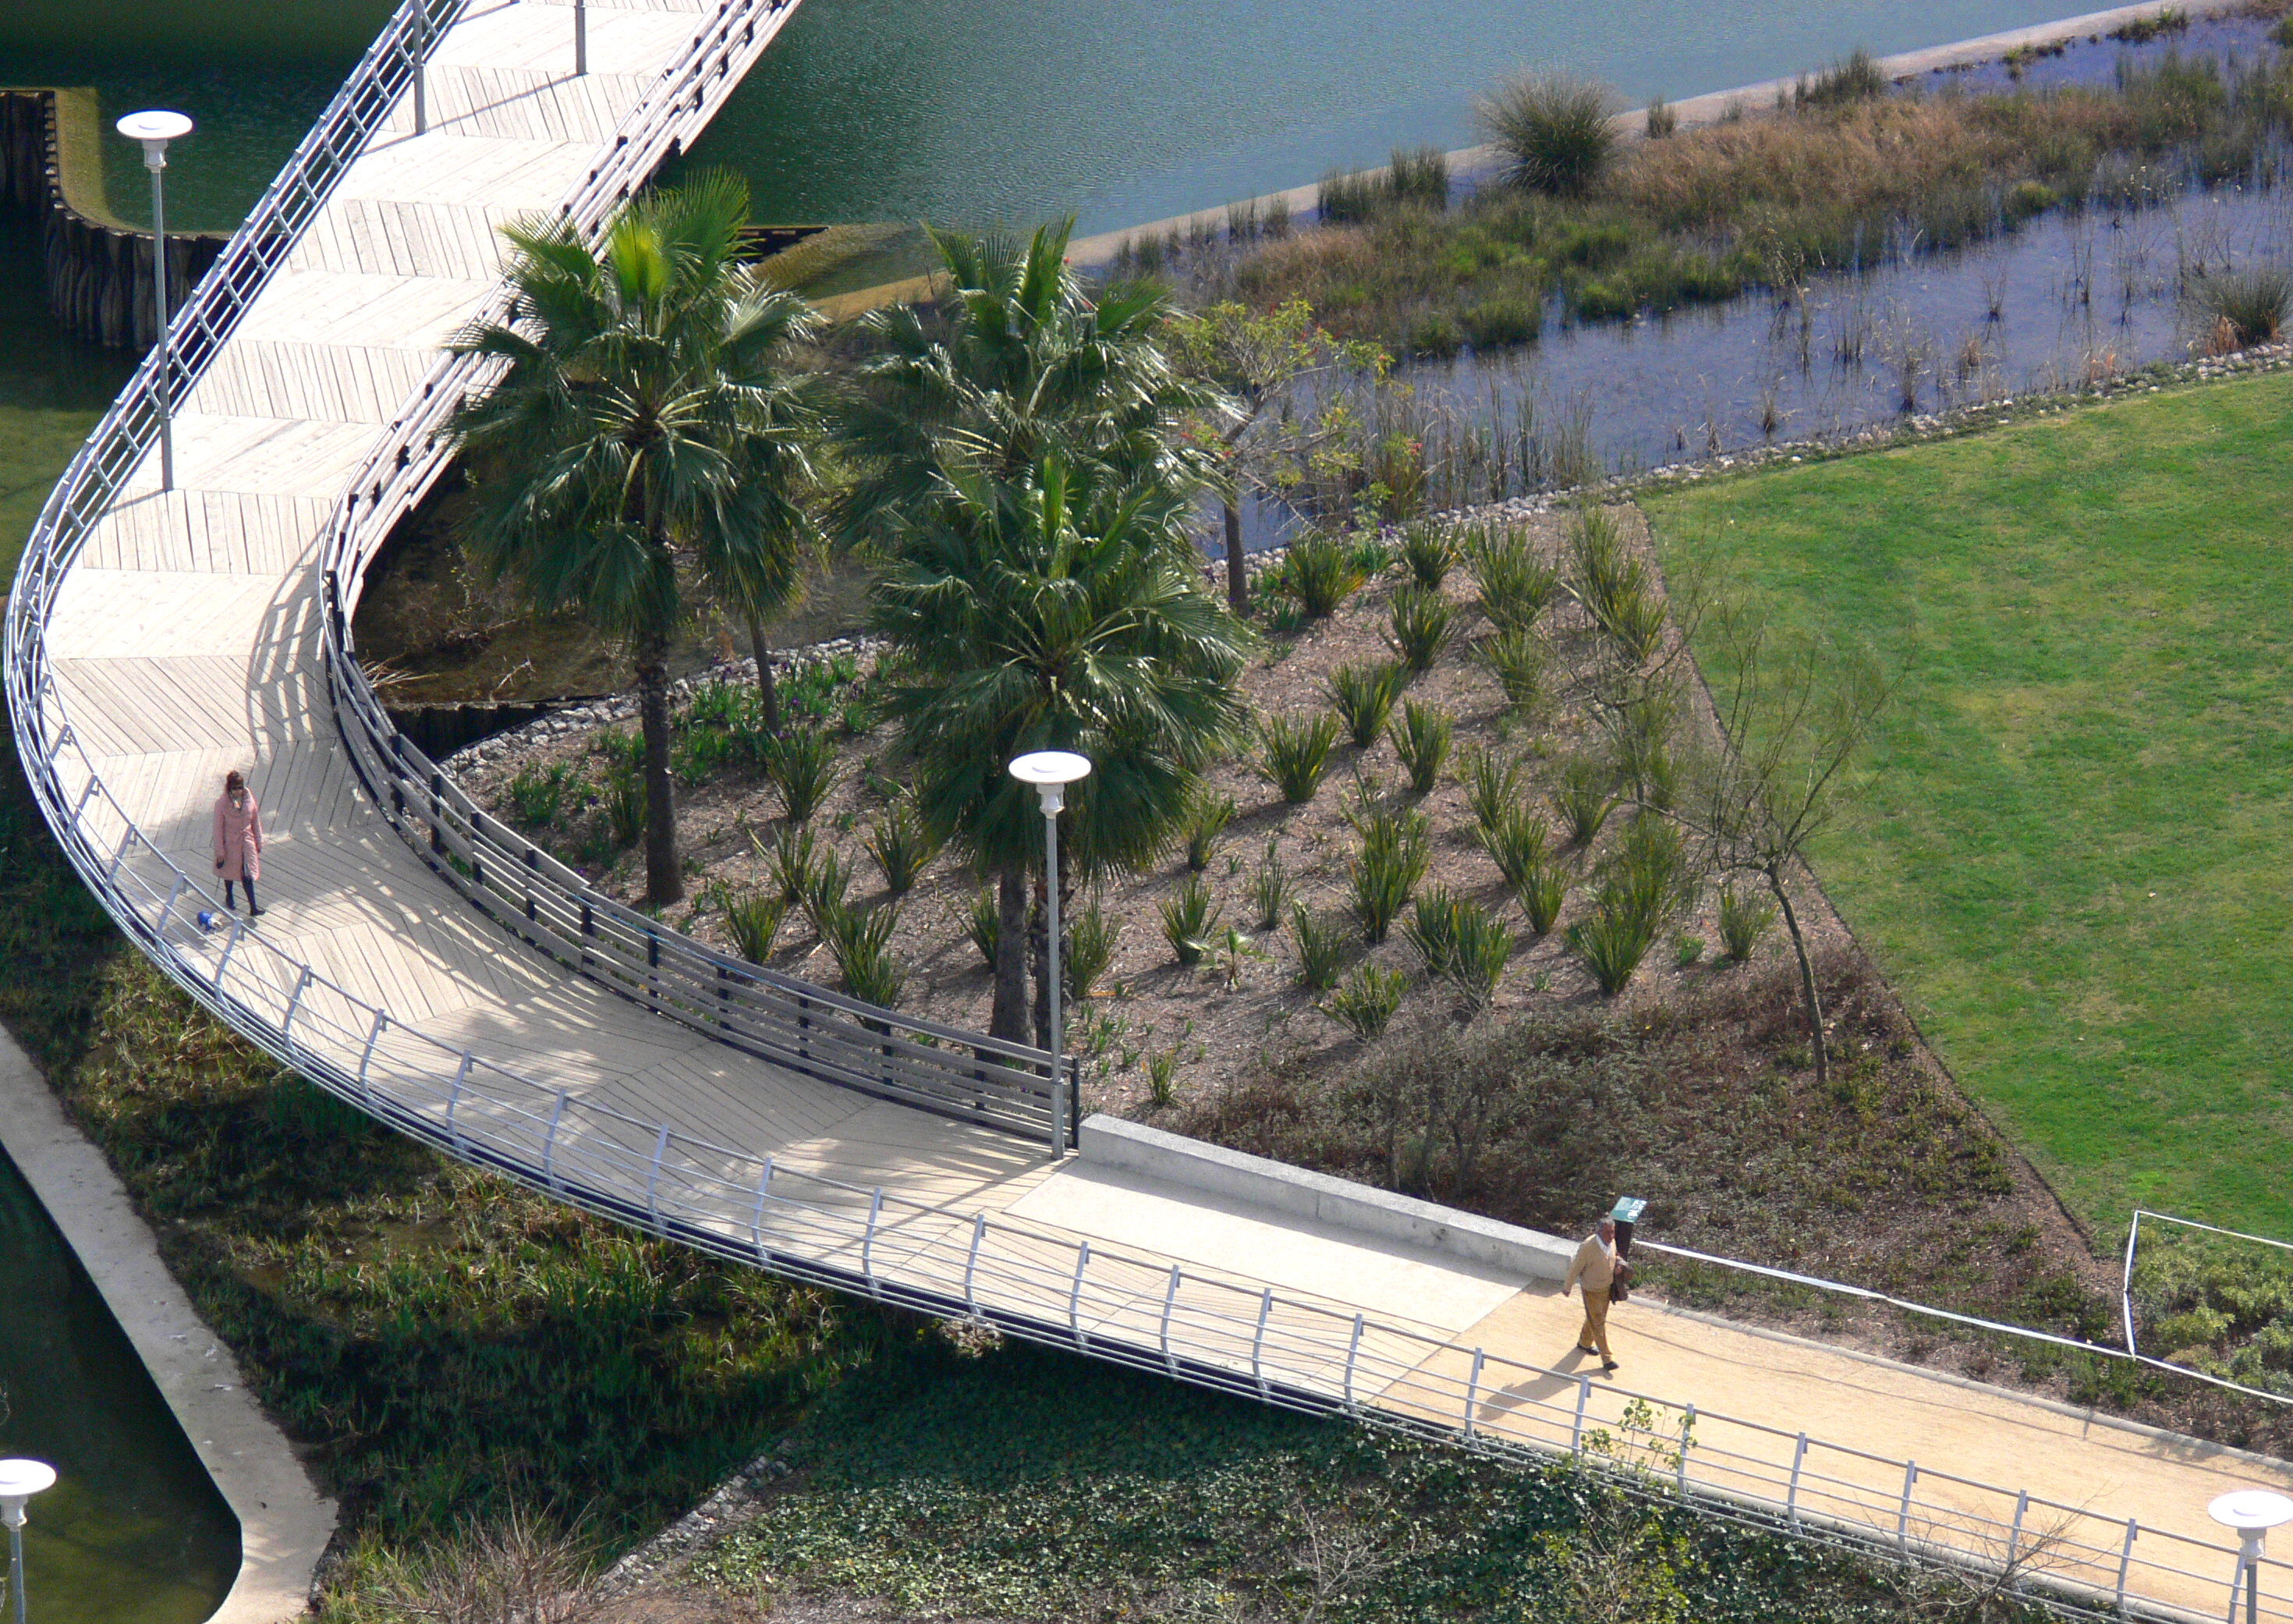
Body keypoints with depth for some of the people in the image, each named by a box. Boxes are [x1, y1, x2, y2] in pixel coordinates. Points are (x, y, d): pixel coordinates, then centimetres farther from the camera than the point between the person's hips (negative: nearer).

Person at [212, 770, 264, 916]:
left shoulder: (249, 799, -9)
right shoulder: (222, 803, -19)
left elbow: (256, 822, 3)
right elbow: (218, 828, -12)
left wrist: (259, 843, 9)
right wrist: (220, 852, -10)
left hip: (247, 842, 1)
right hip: (230, 843, -1)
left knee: (248, 874, 0)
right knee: (229, 871, 20)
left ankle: (253, 908, 0)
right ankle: (229, 897, 46)